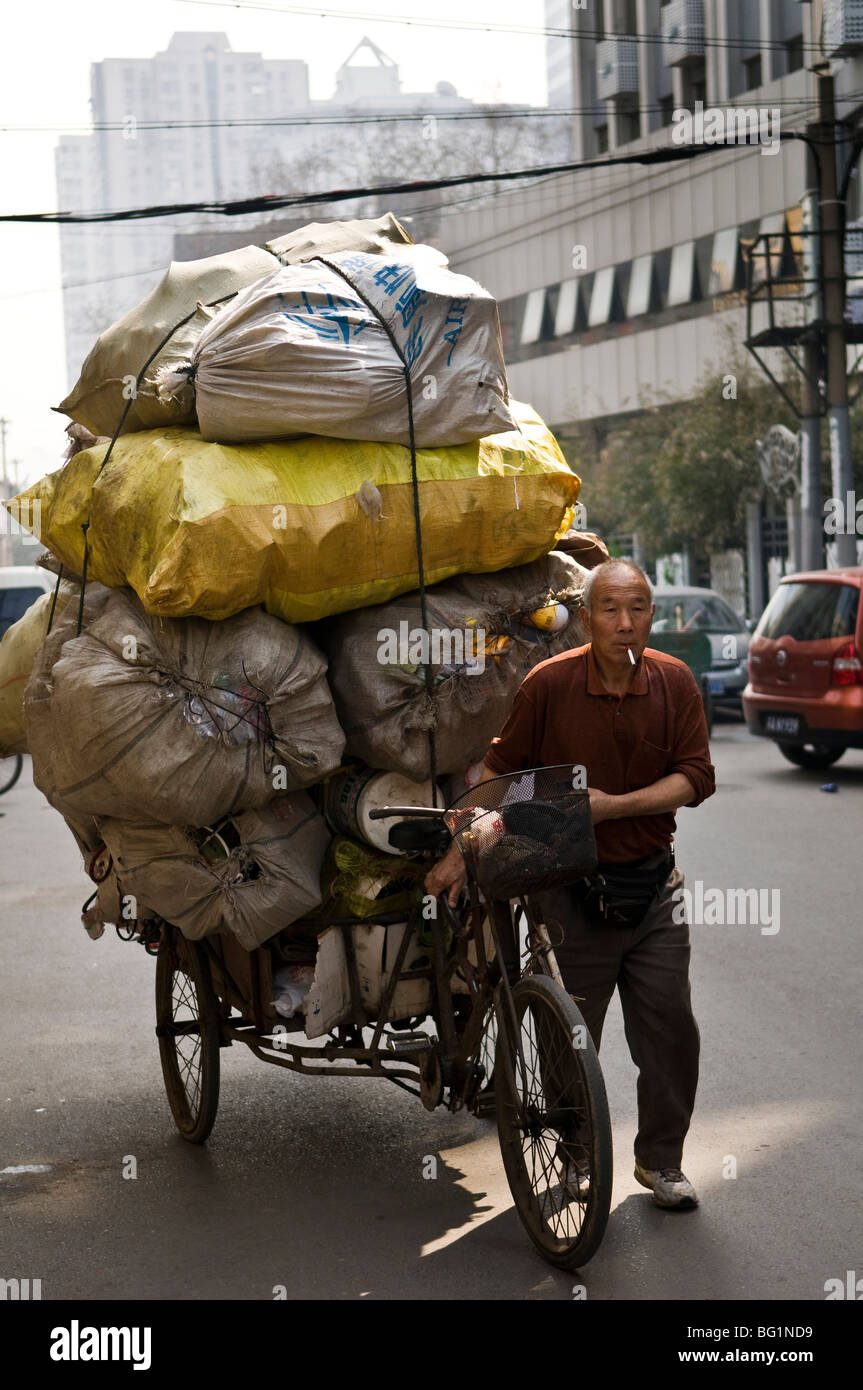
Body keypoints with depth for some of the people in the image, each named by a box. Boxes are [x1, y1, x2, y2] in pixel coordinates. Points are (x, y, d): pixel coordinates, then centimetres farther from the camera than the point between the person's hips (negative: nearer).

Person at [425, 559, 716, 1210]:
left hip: (653, 887, 2)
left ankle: (662, 1159, 24)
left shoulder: (674, 682, -3)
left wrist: (612, 805, -16)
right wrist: (462, 850, -5)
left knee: (670, 1028, 5)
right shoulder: (550, 683, -11)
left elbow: (696, 778, -5)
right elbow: (501, 771, -1)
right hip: (573, 891, -2)